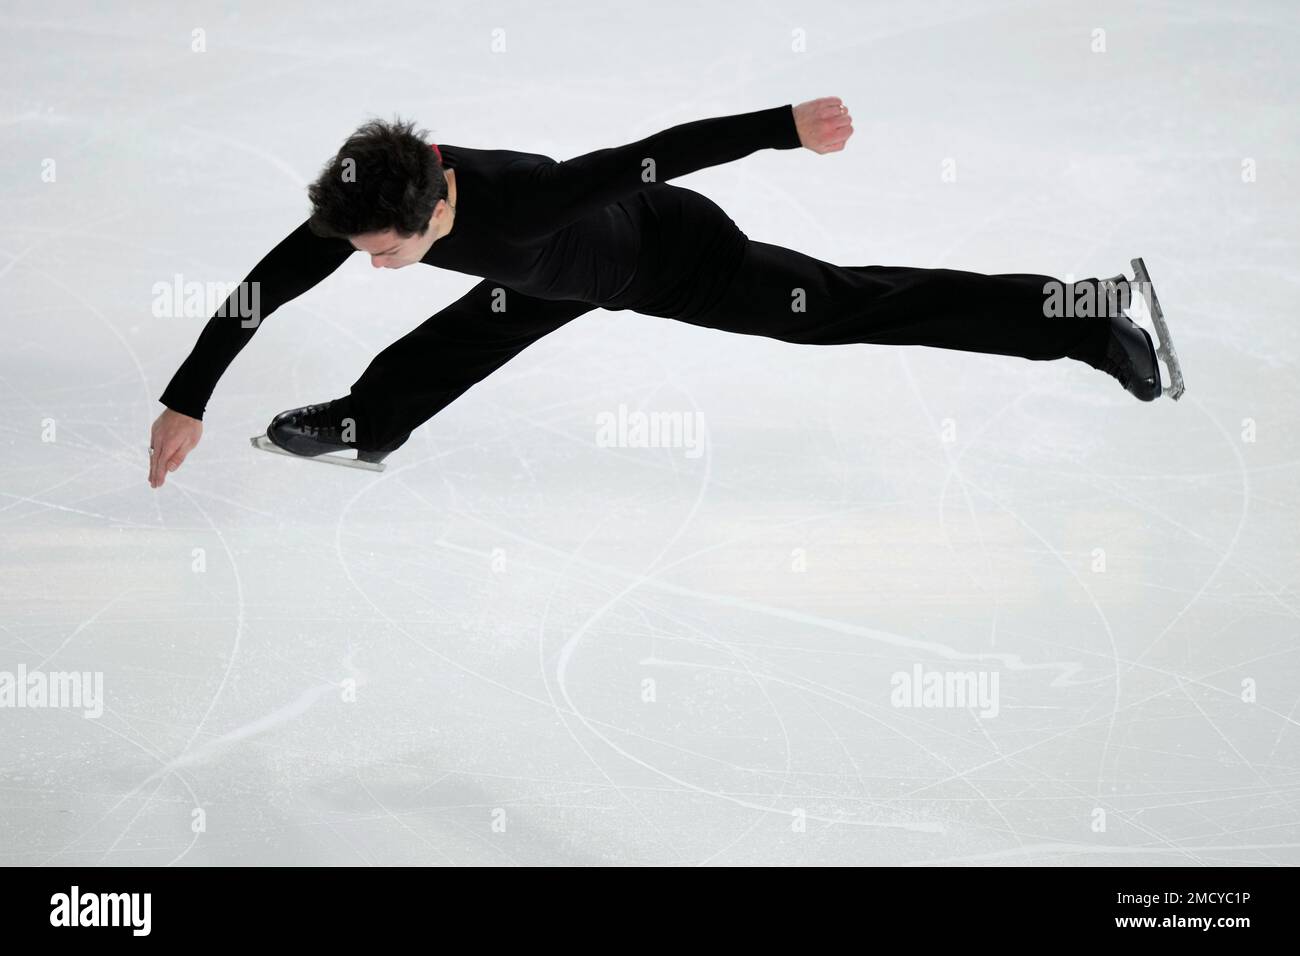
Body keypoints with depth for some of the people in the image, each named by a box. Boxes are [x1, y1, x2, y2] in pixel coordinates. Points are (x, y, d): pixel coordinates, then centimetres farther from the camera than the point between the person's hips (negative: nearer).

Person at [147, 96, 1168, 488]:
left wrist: (787, 126, -41)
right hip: (583, 271, 7)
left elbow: (655, 154, -43)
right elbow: (266, 286, -17)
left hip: (679, 256, -6)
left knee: (848, 309, -5)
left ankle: (1083, 309, -2)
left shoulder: (519, 200, -45)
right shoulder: (364, 204, -26)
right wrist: (186, 401, -14)